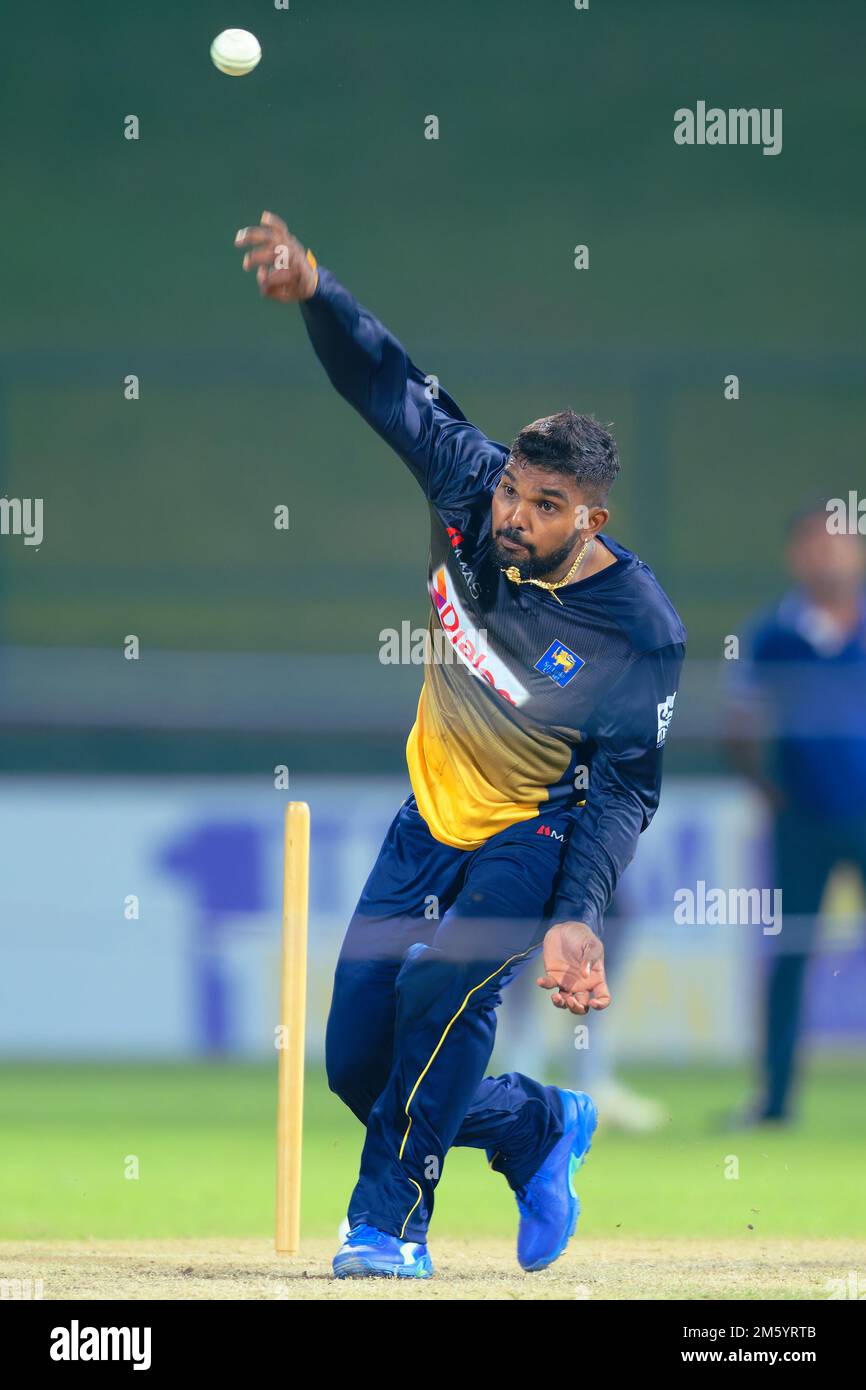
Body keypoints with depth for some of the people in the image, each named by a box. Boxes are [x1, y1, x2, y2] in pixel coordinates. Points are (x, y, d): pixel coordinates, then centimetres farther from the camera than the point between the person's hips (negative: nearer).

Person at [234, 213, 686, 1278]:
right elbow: (389, 386, -10)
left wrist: (576, 917, -33)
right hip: (434, 818, 6)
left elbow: (627, 787, -22)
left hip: (542, 831, -5)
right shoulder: (469, 491, -14)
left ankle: (391, 1223, -22)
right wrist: (314, 293, -28)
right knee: (357, 1064, 4)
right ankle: (542, 1127, 31)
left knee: (445, 984, -32)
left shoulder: (637, 629, -25)